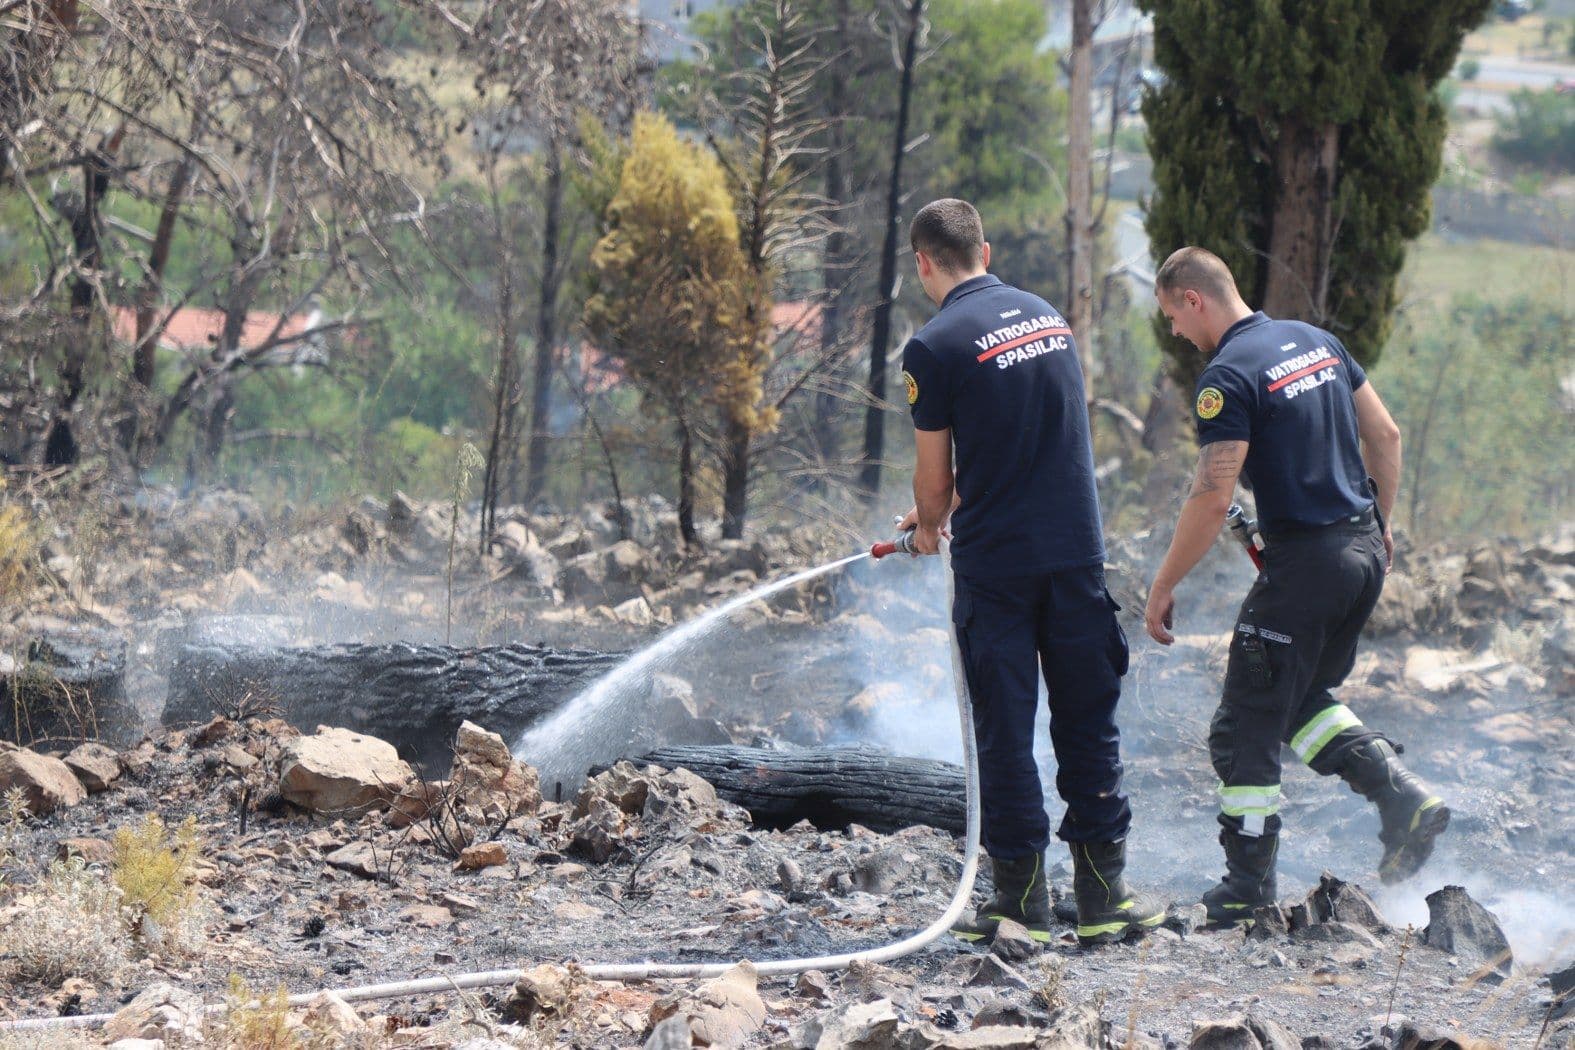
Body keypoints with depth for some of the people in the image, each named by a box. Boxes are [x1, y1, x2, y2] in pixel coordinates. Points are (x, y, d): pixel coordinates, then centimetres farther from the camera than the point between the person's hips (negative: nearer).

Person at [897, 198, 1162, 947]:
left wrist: (930, 526, 19)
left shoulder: (936, 347, -10)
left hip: (996, 559, -5)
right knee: (1088, 723, 9)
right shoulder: (1047, 317, 10)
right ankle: (1103, 895, 9)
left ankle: (1023, 899, 5)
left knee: (1004, 729, 3)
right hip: (1077, 549, 5)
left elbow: (934, 477, -3)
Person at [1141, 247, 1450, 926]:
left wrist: (1162, 588, -10)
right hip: (1366, 551, 8)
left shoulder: (1228, 377, -15)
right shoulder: (1316, 341, 10)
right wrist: (1380, 527, 25)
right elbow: (1385, 434, 15)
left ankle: (1248, 891, 5)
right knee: (1303, 699, 23)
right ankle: (1406, 799, 9)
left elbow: (1212, 498, -19)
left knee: (1247, 726, 2)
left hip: (1304, 563, -8)